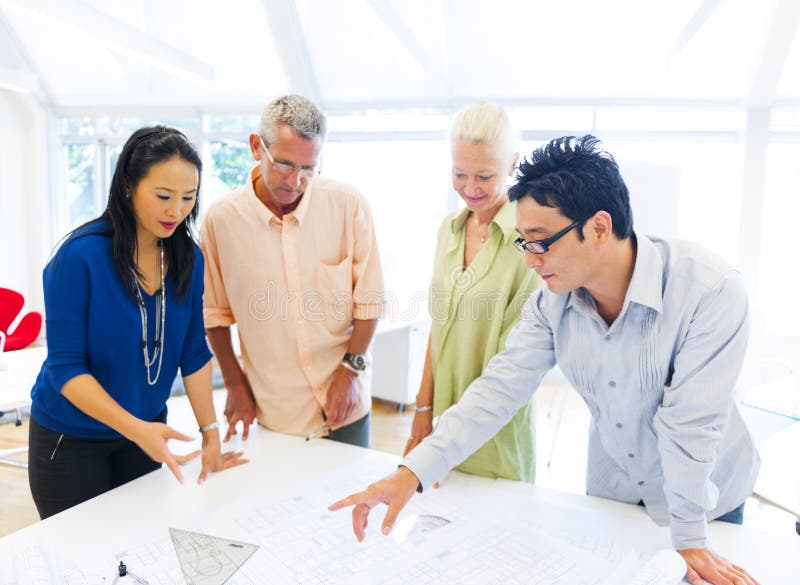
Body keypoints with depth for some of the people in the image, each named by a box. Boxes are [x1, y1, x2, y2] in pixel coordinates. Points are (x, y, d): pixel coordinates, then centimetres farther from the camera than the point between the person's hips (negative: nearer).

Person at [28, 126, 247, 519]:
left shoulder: (188, 258, -8)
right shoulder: (80, 255, -22)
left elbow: (194, 352, -3)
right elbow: (66, 367, -21)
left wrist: (210, 432, -6)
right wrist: (135, 428, -31)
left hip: (146, 429, 4)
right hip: (70, 440, -4)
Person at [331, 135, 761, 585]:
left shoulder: (710, 291, -30)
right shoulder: (552, 302, -16)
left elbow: (689, 423, -27)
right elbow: (500, 388, -18)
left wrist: (690, 541, -18)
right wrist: (413, 472, -26)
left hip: (708, 498, -3)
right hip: (609, 491, 4)